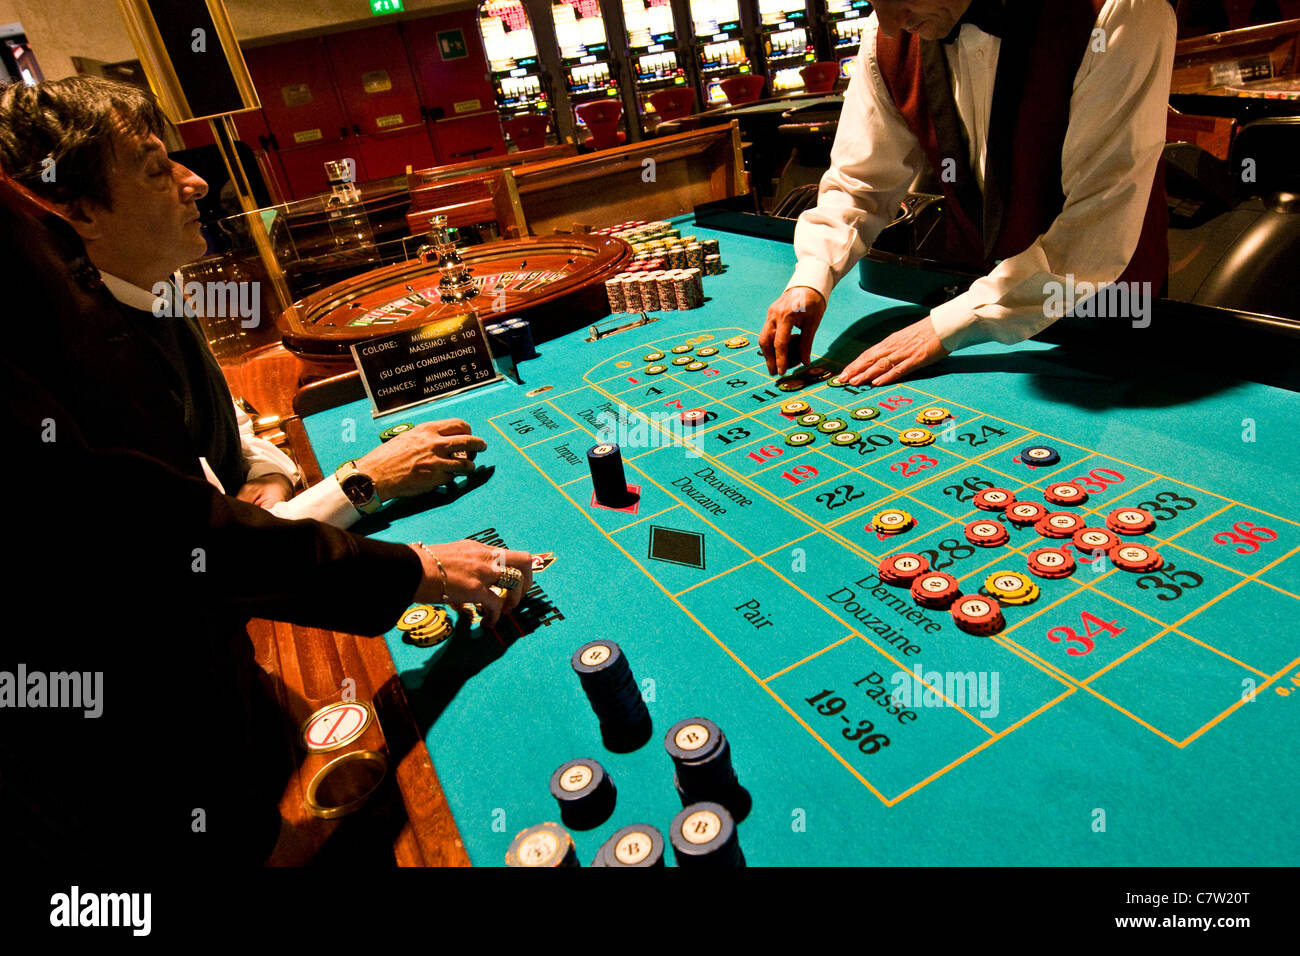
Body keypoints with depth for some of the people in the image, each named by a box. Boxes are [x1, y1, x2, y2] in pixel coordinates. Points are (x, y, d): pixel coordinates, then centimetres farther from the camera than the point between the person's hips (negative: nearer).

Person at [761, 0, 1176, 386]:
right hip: (973, 284, 4)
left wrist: (947, 325, -31)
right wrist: (810, 278, -21)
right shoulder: (887, 37, -10)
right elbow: (859, 181, -2)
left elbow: (1100, 229, -29)